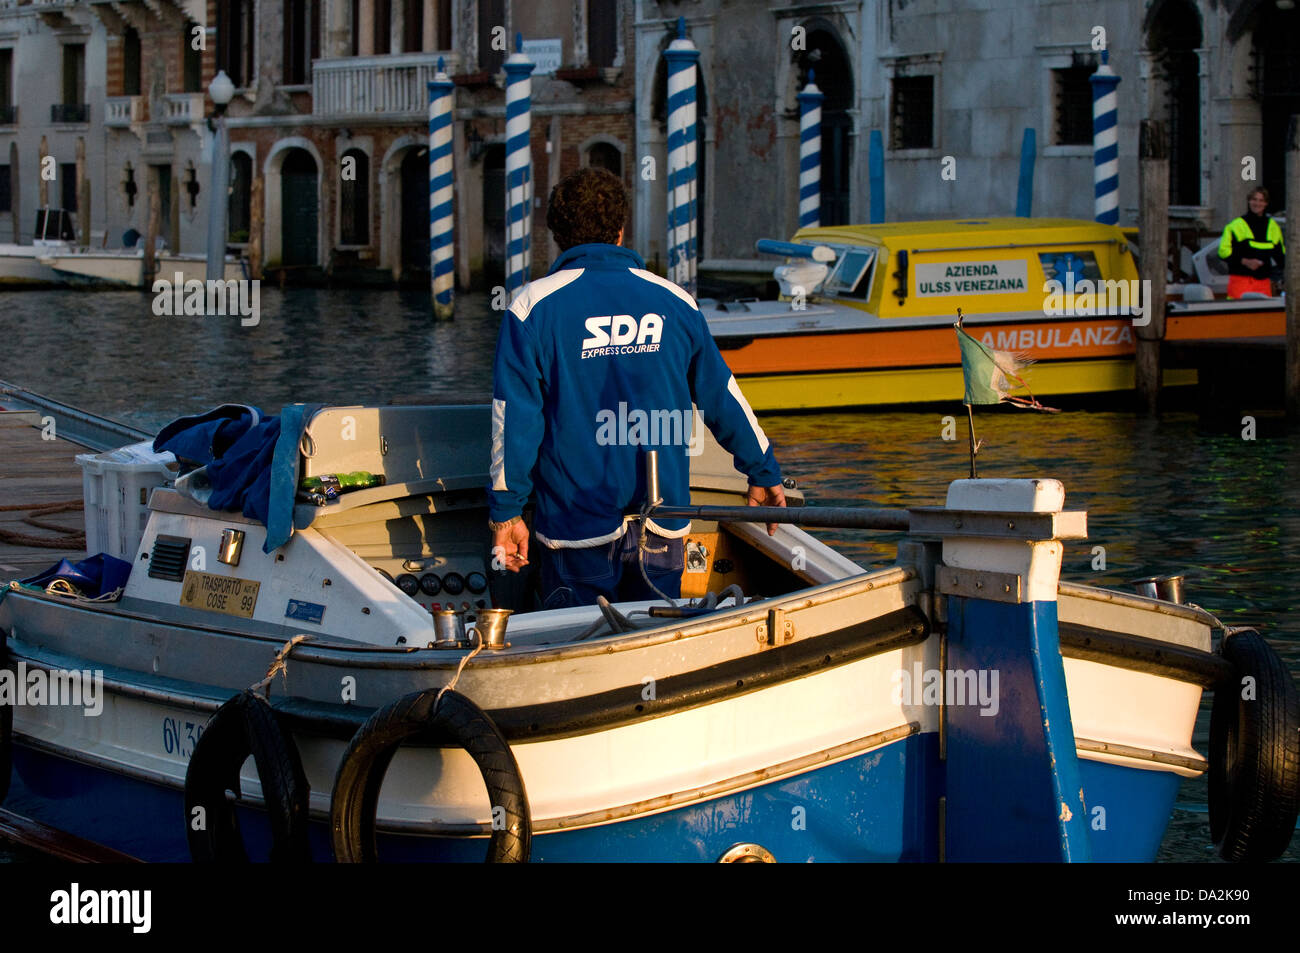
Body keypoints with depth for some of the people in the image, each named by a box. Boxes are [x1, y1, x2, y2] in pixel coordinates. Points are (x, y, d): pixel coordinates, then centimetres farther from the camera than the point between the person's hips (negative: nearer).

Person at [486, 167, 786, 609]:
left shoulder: (533, 307, -5)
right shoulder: (674, 302, 6)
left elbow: (514, 418, -7)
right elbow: (722, 398, 13)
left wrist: (506, 510, 0)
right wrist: (764, 473, 26)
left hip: (576, 524, -3)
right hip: (662, 530, 3)